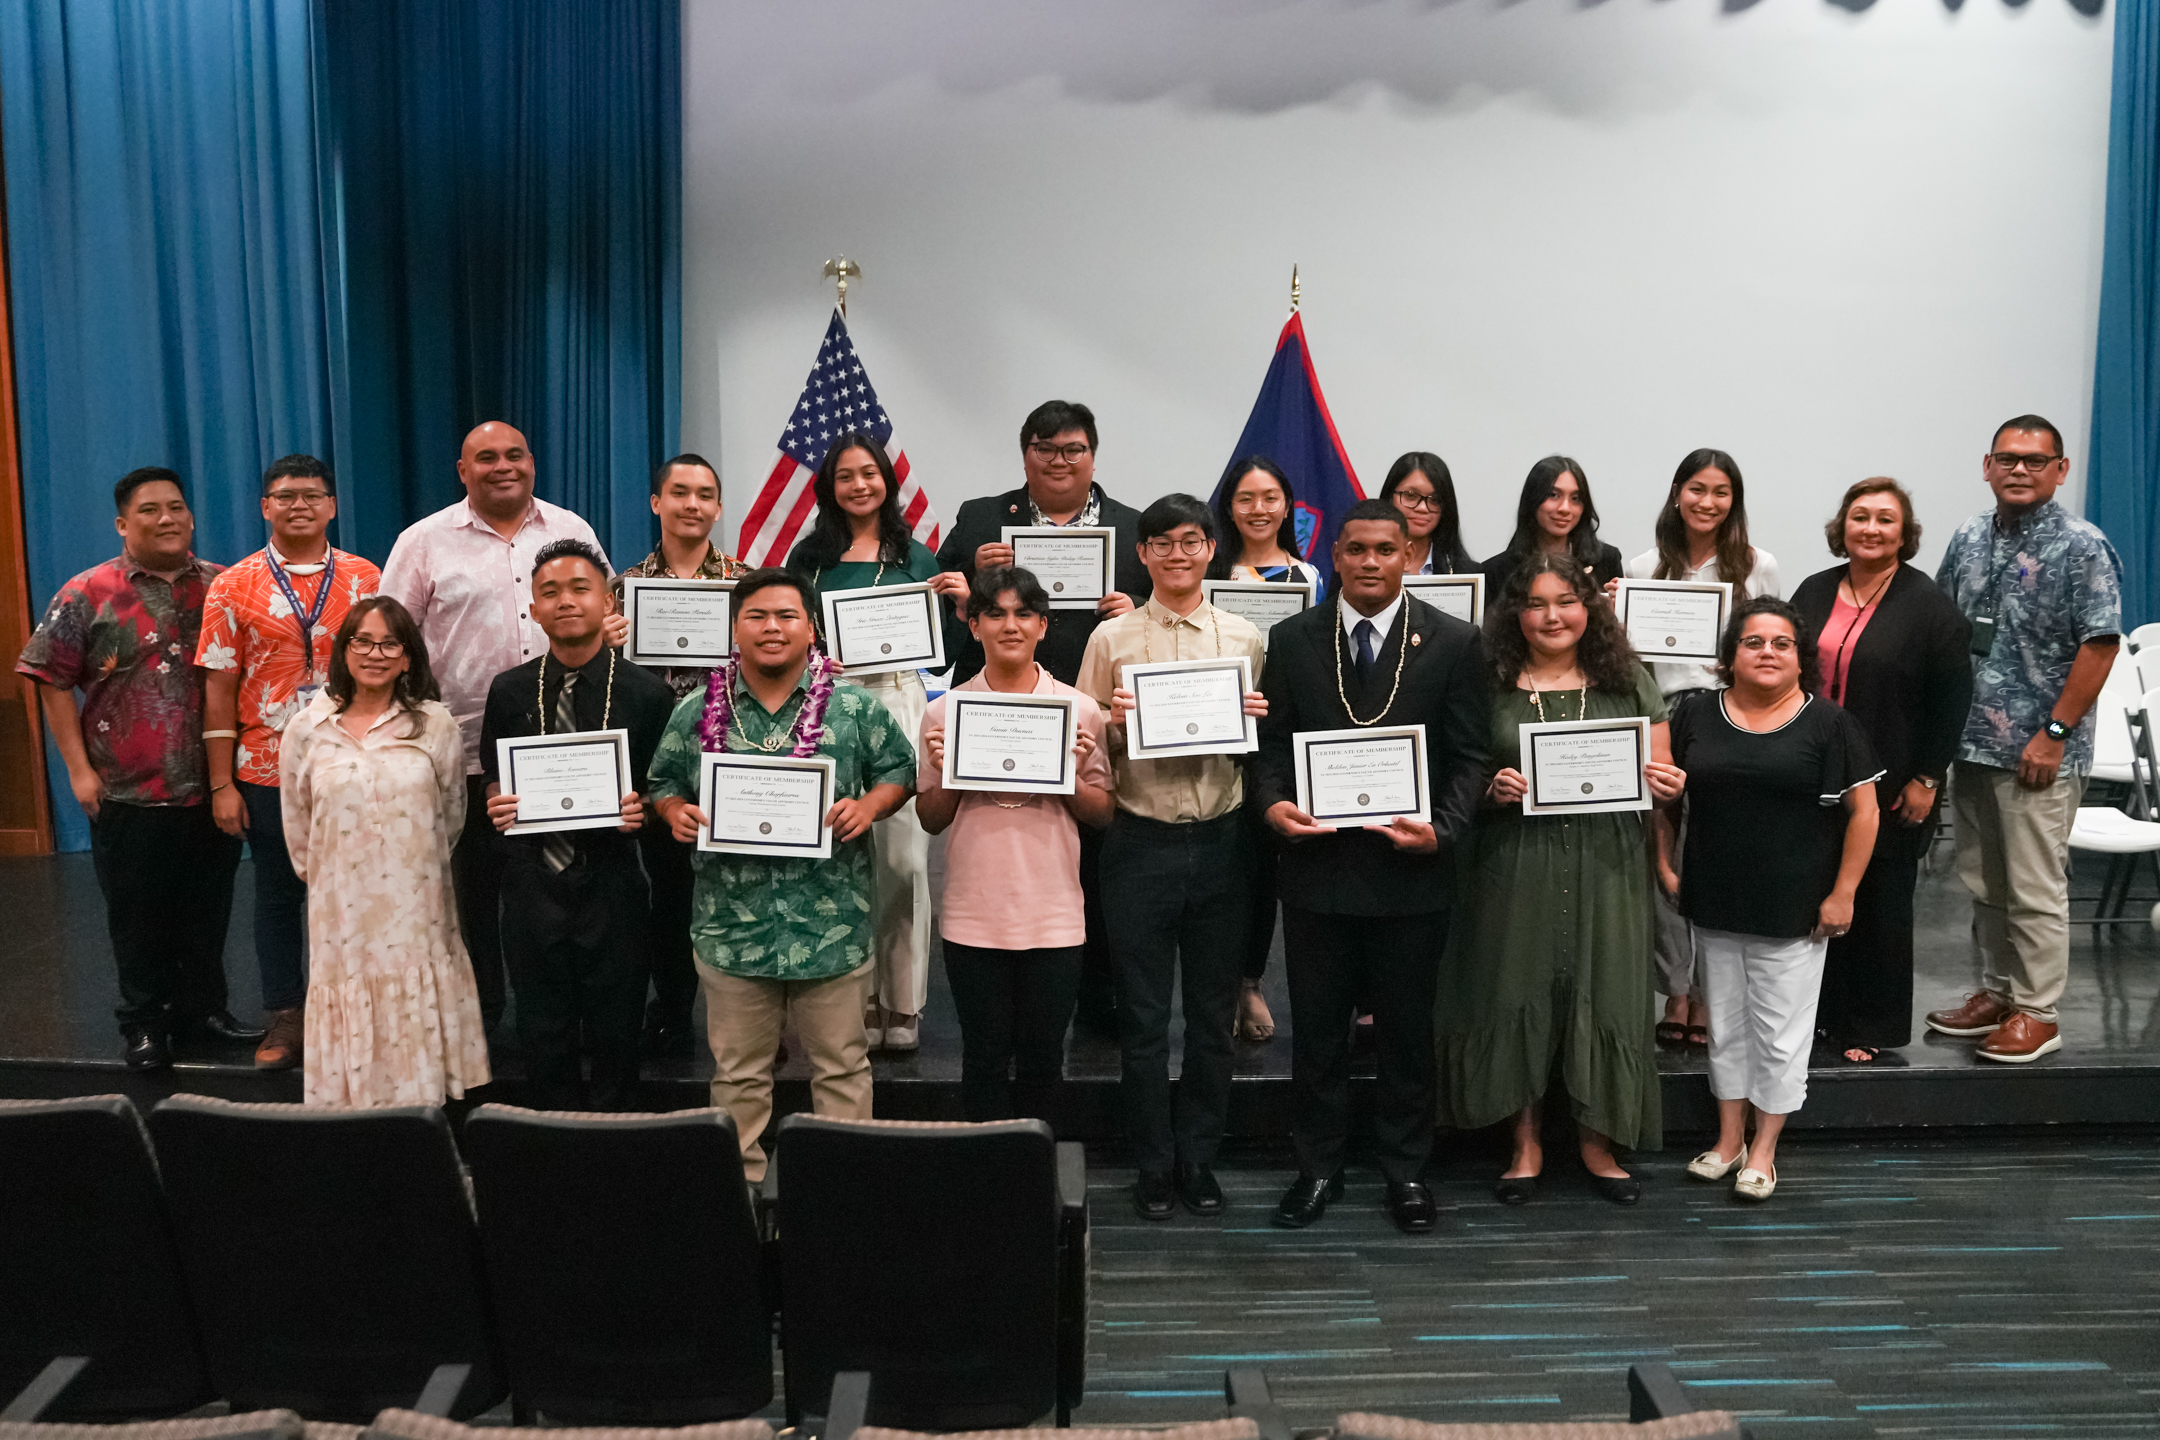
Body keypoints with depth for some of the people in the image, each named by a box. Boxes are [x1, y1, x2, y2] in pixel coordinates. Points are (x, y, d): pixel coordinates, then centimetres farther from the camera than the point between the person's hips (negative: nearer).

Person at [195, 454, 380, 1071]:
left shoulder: (365, 580, 3)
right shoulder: (233, 587, 1)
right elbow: (219, 689, 0)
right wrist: (221, 784, -3)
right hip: (266, 769, 0)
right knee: (278, 893, 10)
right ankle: (284, 1021, 22)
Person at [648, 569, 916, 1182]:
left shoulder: (855, 708, -1)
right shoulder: (696, 714, 4)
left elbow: (899, 771, 6)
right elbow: (663, 783, 14)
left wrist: (869, 806, -13)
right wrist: (676, 812, -8)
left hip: (832, 921, -1)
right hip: (732, 924, 1)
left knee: (841, 1066, 10)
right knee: (737, 1071, 13)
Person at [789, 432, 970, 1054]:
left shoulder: (914, 556, 11)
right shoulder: (810, 556, 11)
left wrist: (962, 601, -6)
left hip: (897, 705, 0)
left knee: (904, 857, -5)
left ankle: (902, 1004, 8)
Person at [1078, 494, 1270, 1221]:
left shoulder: (1245, 637, 7)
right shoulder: (1111, 639, 2)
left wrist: (1256, 724, -9)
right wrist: (1115, 728, -17)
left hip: (1220, 840, 2)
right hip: (1142, 841, -1)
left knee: (1213, 1015, 10)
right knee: (1143, 1017, 6)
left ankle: (1199, 1160, 25)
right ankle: (1154, 1167, 21)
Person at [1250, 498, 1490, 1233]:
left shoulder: (1453, 642, -1)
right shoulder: (1291, 639, 3)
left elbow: (1469, 755, -2)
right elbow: (1271, 742, 5)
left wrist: (1443, 829, -17)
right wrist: (1272, 802, -14)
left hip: (1409, 870, -1)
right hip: (1316, 866, 1)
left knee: (1407, 1030, 11)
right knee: (1316, 1028, 11)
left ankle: (1405, 1168, 27)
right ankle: (1318, 1166, 27)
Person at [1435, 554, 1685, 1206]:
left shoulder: (1627, 681, 7)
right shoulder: (1489, 685, 1)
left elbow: (1661, 773, 10)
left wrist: (1669, 785, -12)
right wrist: (1490, 791, -15)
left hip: (1605, 866, 1)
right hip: (1515, 867, -1)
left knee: (1602, 995, 4)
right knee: (1517, 994, 4)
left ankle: (1598, 1142, 23)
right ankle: (1527, 1145, 21)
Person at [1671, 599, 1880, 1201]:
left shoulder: (1828, 723, -5)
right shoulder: (1696, 715, 3)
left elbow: (1862, 811, -4)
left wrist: (1843, 893, -8)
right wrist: (1664, 864, 5)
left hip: (1793, 911, -3)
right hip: (1714, 905, 3)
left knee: (1779, 1032, 6)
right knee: (1726, 1023, 14)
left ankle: (1763, 1150, 20)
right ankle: (1729, 1139, 28)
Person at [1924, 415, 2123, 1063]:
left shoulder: (2082, 547, -9)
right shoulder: (1969, 538, 10)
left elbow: (2100, 644, -13)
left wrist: (2055, 733, -17)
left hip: (2037, 753, -6)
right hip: (1969, 743, 6)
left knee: (2035, 889, 0)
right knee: (1983, 883, 15)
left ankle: (2037, 1012, 11)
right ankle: (1996, 991, 28)